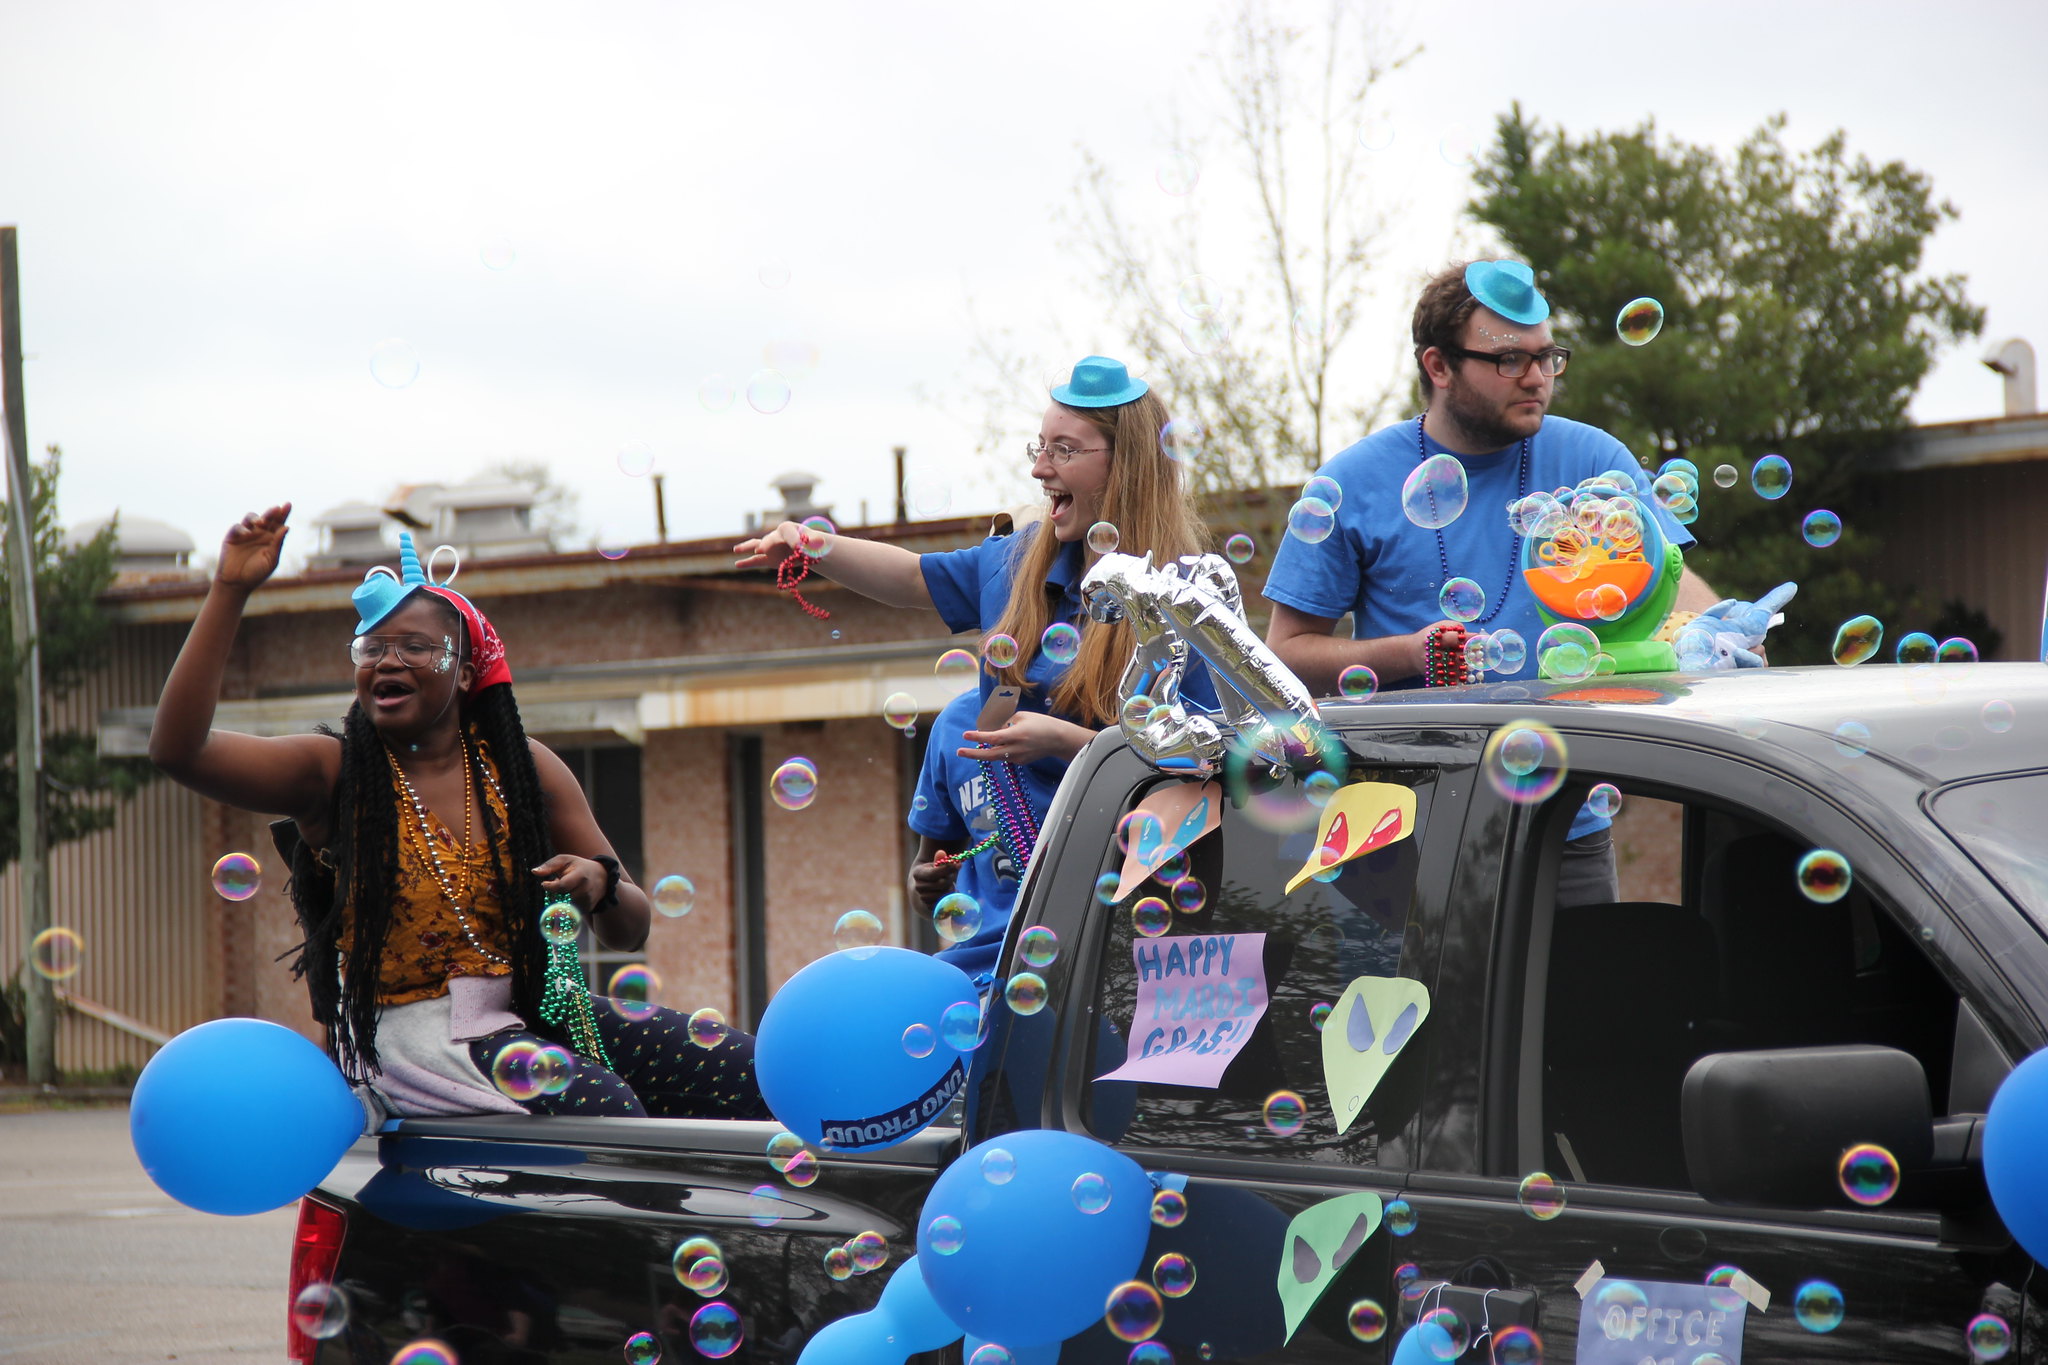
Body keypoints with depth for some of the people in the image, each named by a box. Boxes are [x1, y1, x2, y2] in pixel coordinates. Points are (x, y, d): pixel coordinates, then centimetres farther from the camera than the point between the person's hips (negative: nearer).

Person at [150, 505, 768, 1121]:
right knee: (607, 1106, -32)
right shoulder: (330, 774, -1)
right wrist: (230, 589, -19)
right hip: (418, 1035, -4)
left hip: (531, 1012, 4)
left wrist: (599, 886, -14)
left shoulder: (521, 767, 8)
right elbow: (178, 747, -18)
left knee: (751, 1077, -18)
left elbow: (629, 932, 11)